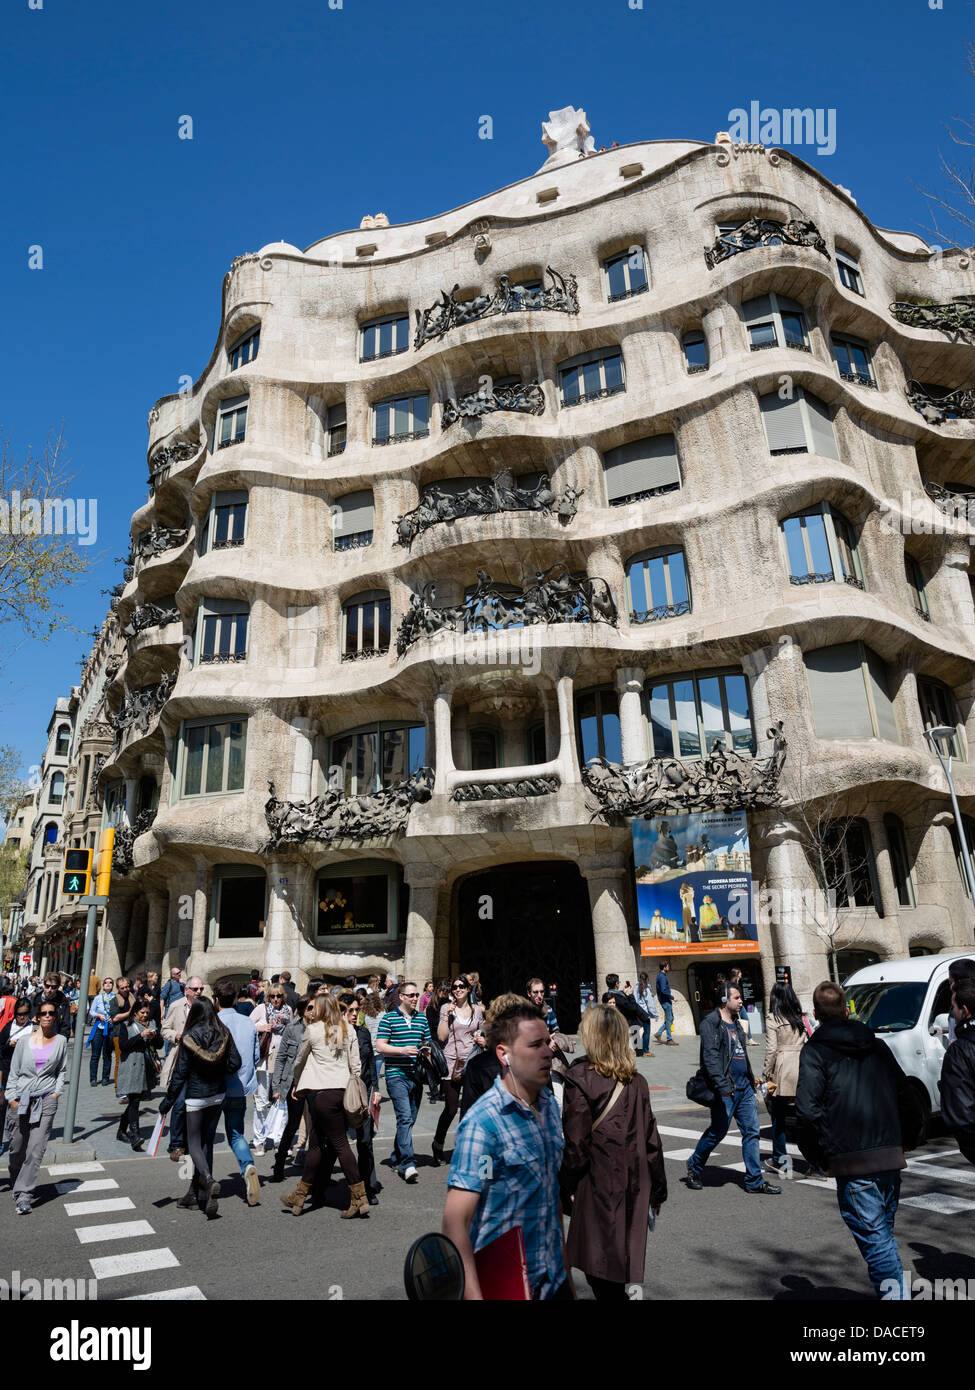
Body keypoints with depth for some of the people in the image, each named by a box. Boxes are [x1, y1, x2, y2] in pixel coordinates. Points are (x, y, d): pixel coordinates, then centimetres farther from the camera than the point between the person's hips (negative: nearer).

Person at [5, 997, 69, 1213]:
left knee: (36, 1148, -9)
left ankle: (23, 1195, -3)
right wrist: (12, 1097, -1)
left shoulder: (61, 1041, 5)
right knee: (17, 1147, 8)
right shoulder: (24, 1040, 3)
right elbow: (14, 1071, 6)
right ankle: (16, 1184, 34)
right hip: (21, 1098, 1)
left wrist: (57, 1092, 0)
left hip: (46, 1099, -1)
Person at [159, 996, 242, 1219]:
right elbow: (235, 1063, -5)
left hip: (196, 1097, -5)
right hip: (218, 1095, 5)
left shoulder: (189, 1037, -15)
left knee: (194, 1143, 5)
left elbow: (180, 1074, -12)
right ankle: (197, 1192, 21)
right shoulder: (223, 1034, -4)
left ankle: (209, 1180, -18)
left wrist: (167, 1101, -2)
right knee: (207, 1142, 14)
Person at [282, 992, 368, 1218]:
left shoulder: (313, 1030, -4)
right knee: (315, 1141, 16)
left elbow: (299, 1061, 10)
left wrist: (297, 1083, 28)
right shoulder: (348, 1030, 8)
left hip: (322, 1092, -5)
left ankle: (359, 1197, -2)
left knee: (340, 1143, -2)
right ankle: (300, 1195, 25)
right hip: (343, 1090, 5)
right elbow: (356, 1065, 7)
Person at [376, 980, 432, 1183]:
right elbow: (380, 1046, -6)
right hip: (397, 1075, -5)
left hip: (416, 1075, 6)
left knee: (410, 1119, 12)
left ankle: (397, 1158, 29)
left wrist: (427, 1051, -2)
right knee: (405, 1117, -15)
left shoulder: (422, 1018, 13)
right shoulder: (388, 1018, -3)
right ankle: (408, 1164, -14)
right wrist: (403, 1050, -17)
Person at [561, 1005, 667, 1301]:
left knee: (600, 1270, 6)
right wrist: (657, 1188, 14)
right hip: (634, 1184, 5)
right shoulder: (636, 1081, 1)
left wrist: (568, 1185, -3)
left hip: (598, 1183, -5)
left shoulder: (579, 1077, -14)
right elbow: (651, 1138, 5)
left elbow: (576, 1140, -14)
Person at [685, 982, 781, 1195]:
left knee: (752, 1132, 5)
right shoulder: (710, 1023, -12)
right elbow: (710, 1057, -20)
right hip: (725, 1090, -8)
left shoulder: (736, 1023, 16)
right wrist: (723, 1086, -26)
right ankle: (694, 1167, 23)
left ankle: (754, 1181, 14)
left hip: (744, 1088, 8)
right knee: (717, 1132, 1)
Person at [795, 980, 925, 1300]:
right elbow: (909, 1099, 15)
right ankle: (897, 1291, 28)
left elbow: (808, 1111, -15)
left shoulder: (814, 1051, -5)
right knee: (884, 1233, 22)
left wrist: (817, 1156, -2)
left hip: (854, 1163, -6)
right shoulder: (877, 1046, 13)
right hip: (890, 1157, 6)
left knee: (876, 1240, -2)